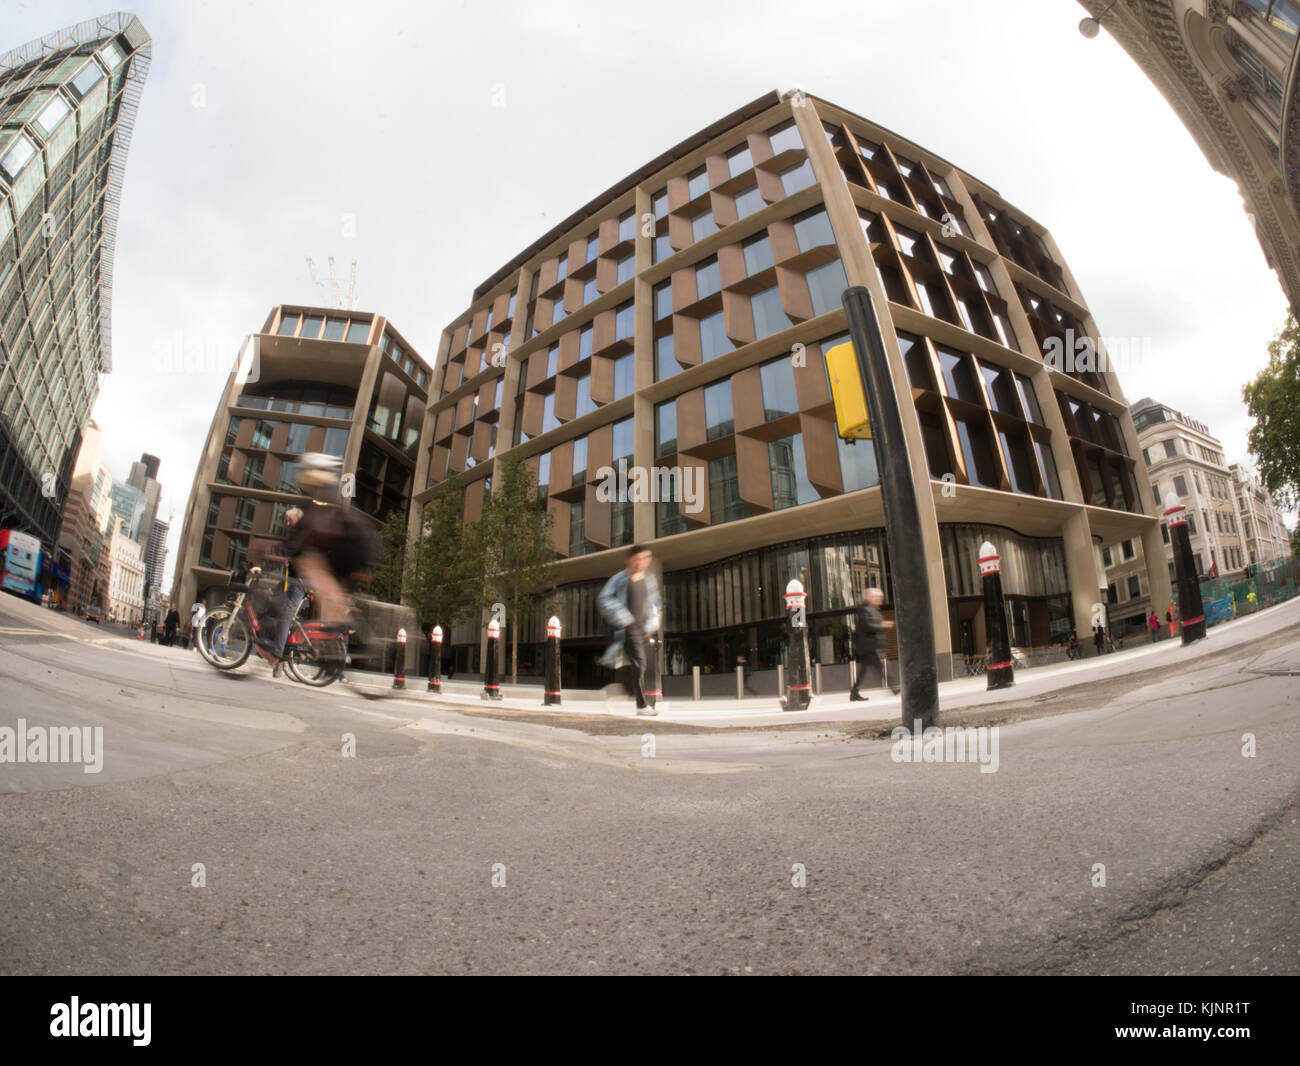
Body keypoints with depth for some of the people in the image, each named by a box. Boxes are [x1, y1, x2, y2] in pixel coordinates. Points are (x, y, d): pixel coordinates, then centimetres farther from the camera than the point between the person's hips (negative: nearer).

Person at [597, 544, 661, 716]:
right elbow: (603, 598, -5)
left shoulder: (649, 579, 11)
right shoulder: (620, 578, -4)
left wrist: (651, 624, 11)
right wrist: (622, 619, -10)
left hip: (642, 626, 6)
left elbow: (654, 604, 22)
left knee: (637, 664, 12)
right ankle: (642, 705, -5)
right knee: (639, 663, -10)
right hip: (628, 626, -6)